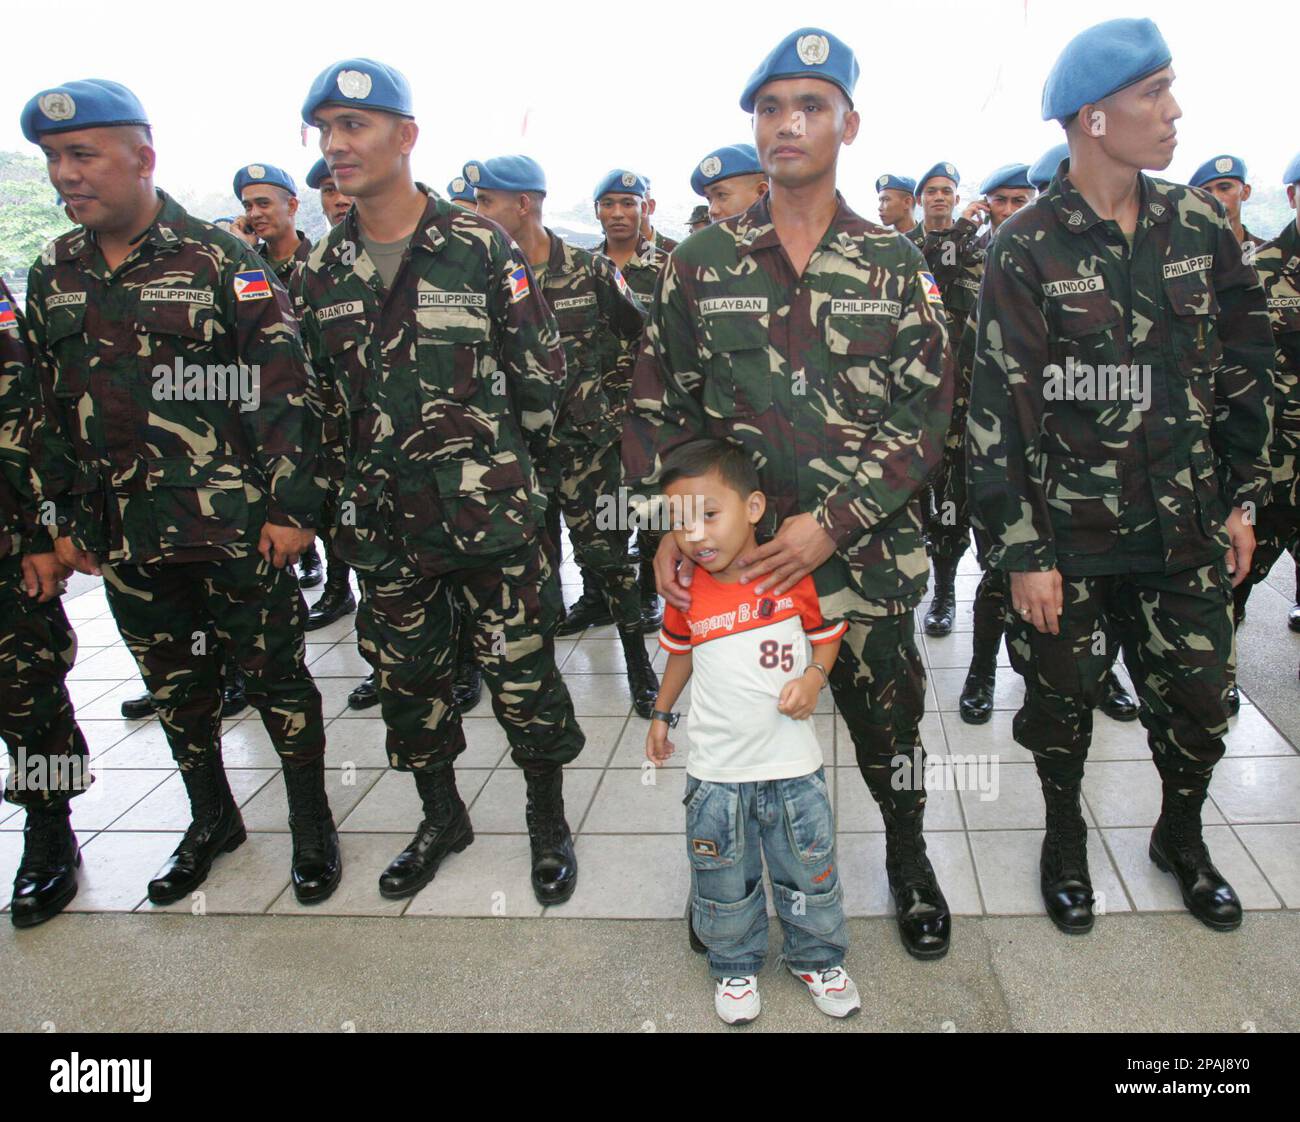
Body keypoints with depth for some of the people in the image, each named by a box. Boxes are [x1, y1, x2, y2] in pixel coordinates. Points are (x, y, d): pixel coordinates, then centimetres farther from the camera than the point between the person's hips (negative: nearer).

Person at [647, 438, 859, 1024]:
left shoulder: (796, 574, -12)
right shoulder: (688, 590, -7)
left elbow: (827, 633, 4)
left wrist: (813, 678, -14)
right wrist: (661, 715, 16)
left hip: (793, 764, -1)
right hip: (716, 772, 1)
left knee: (810, 872, 15)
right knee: (724, 883, 14)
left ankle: (817, 959, 39)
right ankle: (735, 967, 38)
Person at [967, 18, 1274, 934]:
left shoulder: (1200, 225, 3)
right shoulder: (1027, 251, -10)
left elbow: (1243, 369, 10)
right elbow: (1000, 411, -11)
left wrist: (1241, 498, 8)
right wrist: (1022, 553, -12)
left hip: (1184, 527, 4)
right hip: (1069, 531, -3)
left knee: (1200, 700, 11)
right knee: (1064, 697, 12)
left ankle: (1182, 836, 39)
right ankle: (1066, 839, 38)